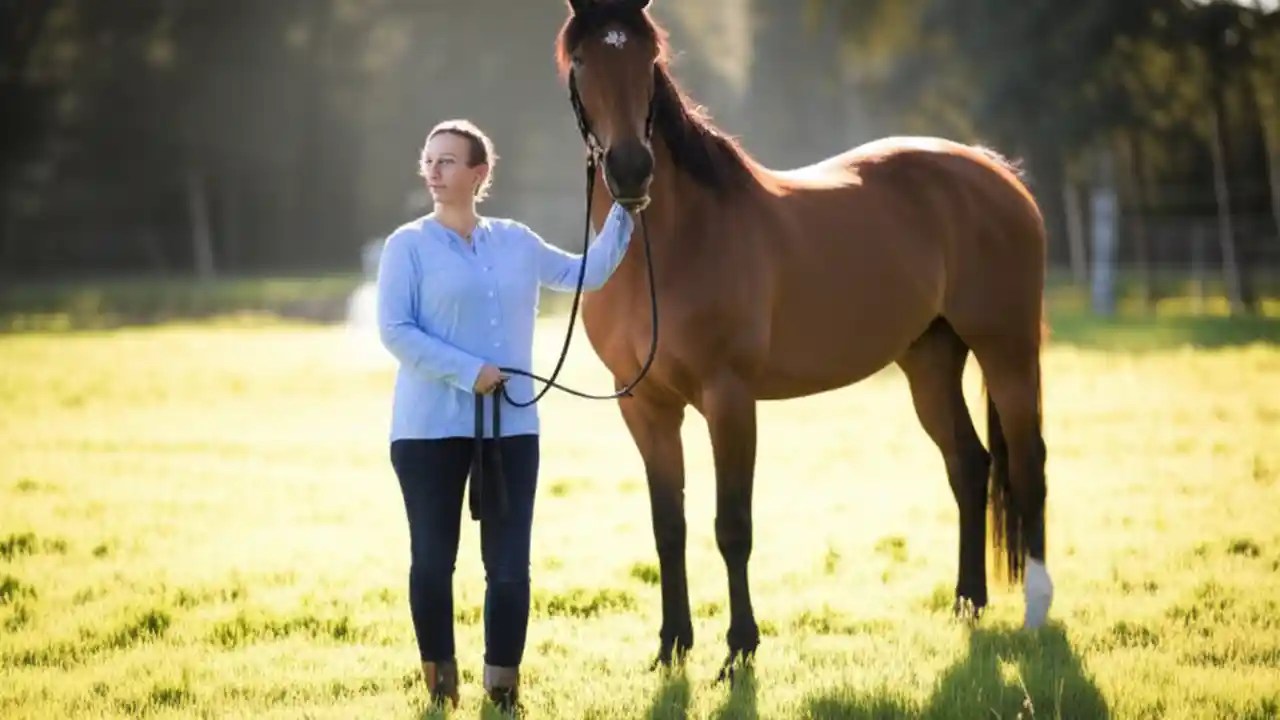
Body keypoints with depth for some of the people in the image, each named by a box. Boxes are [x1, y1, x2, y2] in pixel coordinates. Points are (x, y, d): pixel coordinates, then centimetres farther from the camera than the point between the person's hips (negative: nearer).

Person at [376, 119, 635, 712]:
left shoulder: (516, 242, 9)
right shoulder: (409, 245, -4)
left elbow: (587, 274, 22)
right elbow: (394, 330, -11)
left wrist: (622, 216, 13)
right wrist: (466, 371, -18)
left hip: (511, 425, 3)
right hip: (430, 428, -3)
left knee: (510, 564, 2)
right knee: (433, 559, 5)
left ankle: (503, 685, 12)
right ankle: (439, 681, 17)